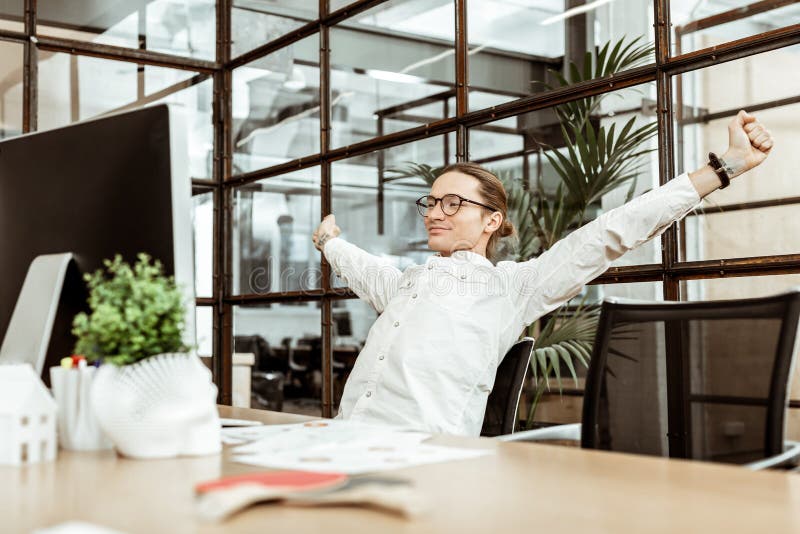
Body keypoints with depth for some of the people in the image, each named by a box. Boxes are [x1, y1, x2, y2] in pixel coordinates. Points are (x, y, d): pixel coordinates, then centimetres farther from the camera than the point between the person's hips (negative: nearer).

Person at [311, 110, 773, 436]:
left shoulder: (513, 285, 10)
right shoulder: (407, 282, 28)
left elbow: (608, 236, 5)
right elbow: (366, 271, 51)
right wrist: (329, 241, 69)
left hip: (427, 449, -5)